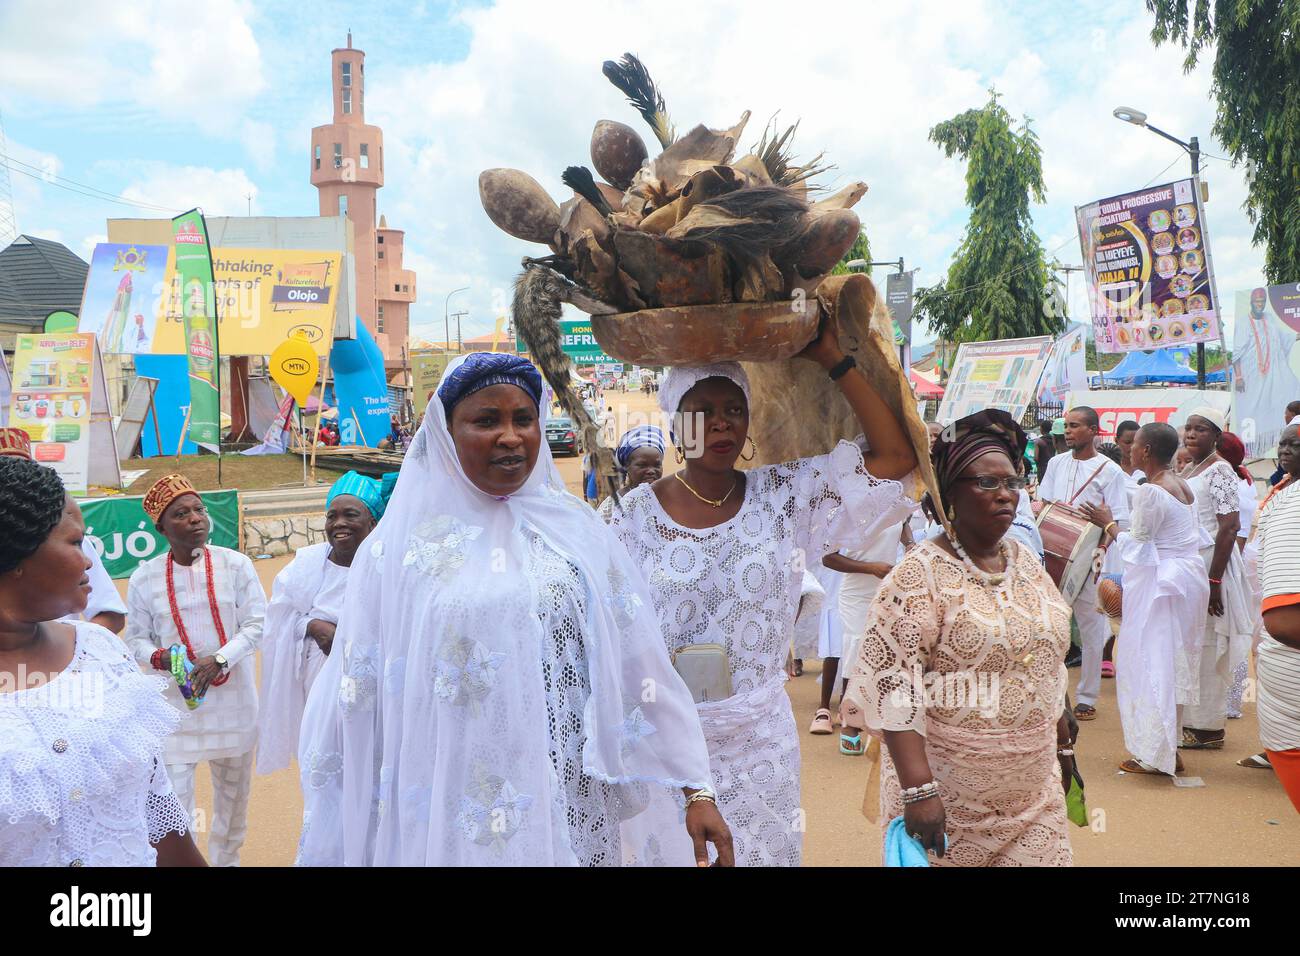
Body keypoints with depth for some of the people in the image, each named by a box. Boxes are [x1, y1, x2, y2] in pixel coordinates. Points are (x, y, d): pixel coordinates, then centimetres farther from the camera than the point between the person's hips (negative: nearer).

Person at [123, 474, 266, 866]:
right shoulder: (145, 577, -6)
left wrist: (219, 660, -21)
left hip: (233, 697, 2)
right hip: (175, 699, -1)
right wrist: (161, 658, -20)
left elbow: (256, 624, -7)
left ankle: (226, 859, 39)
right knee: (174, 800, -7)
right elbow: (135, 638, 1)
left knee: (233, 790, 18)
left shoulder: (235, 564, -8)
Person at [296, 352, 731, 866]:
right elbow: (356, 697, 0)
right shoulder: (398, 546, -3)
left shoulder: (576, 530, 1)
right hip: (450, 821, -1)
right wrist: (332, 845, 2)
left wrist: (696, 789, -2)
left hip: (574, 815, 2)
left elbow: (640, 668, 0)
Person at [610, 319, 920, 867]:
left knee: (767, 850, 13)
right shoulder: (639, 513, -6)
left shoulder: (786, 496, -3)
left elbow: (896, 457, -9)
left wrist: (833, 360, -10)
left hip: (762, 735, 2)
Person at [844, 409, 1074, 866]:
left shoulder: (1027, 562, 7)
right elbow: (892, 686, -20)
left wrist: (1063, 744, 19)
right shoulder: (921, 574, -14)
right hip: (950, 794, -6)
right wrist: (918, 789, -25)